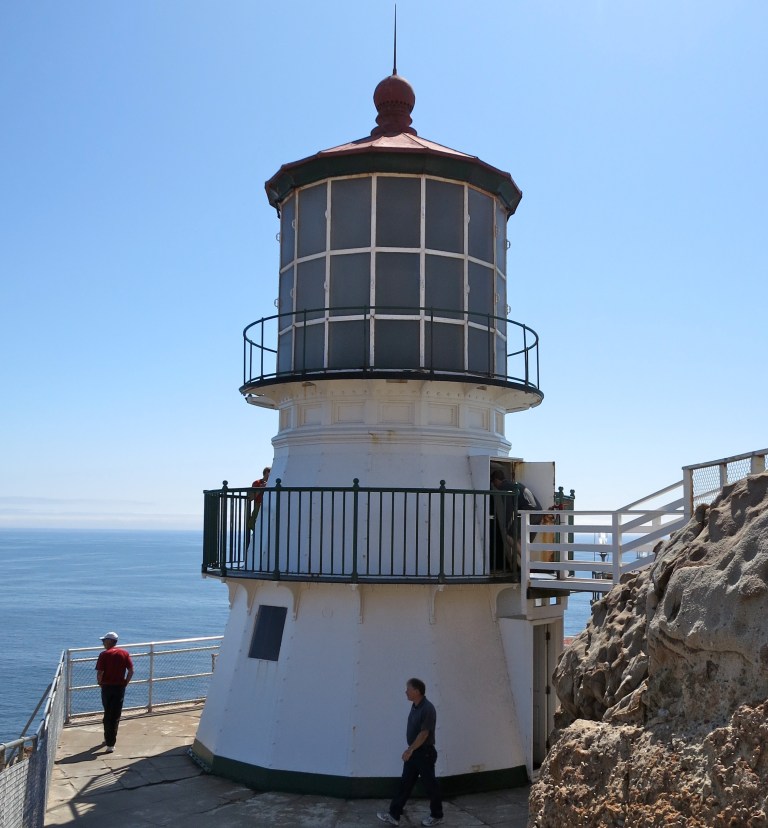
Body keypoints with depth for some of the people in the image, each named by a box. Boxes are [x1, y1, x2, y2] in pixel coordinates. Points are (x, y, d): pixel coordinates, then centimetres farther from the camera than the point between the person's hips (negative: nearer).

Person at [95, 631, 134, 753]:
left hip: (107, 687, -2)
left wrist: (100, 683, 3)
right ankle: (110, 742, 12)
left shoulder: (104, 655, -9)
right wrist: (125, 683, 8)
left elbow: (99, 673, -14)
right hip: (120, 687, 2)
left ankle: (109, 740, 19)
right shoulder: (125, 653, 1)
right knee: (116, 715, 8)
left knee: (108, 714, 12)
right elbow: (131, 671, -2)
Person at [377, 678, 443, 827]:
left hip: (425, 753, -9)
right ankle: (394, 815, 11)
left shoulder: (428, 708, -22)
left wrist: (410, 749, -19)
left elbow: (424, 733, -23)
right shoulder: (415, 706, 7)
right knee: (405, 784, 8)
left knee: (430, 785, 5)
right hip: (414, 752, 9)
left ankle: (437, 816, 20)